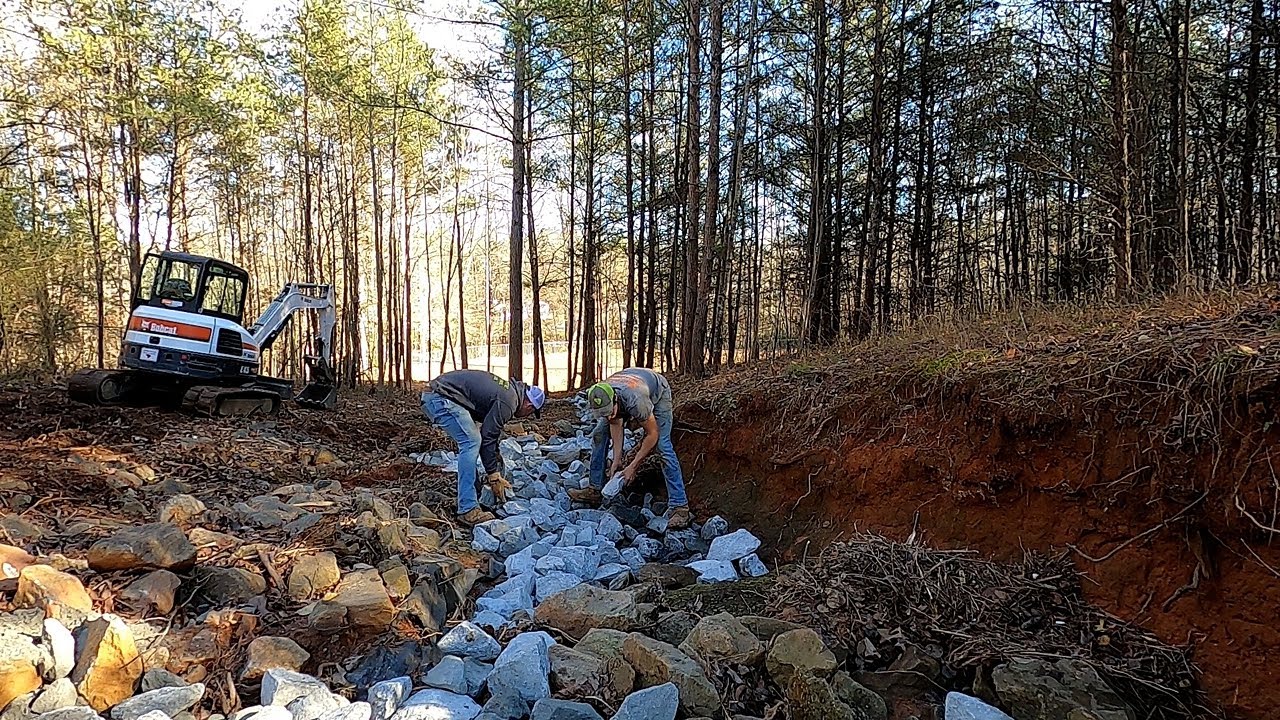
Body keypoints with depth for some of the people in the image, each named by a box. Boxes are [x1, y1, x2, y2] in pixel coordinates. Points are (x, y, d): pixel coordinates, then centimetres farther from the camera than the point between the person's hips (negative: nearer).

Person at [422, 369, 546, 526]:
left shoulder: (508, 389, 18)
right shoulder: (508, 402, -12)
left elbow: (491, 431, 29)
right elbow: (488, 438, -10)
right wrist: (494, 477, -2)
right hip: (442, 398, -11)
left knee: (471, 442, 18)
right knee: (471, 442, -13)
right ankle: (468, 510, -13)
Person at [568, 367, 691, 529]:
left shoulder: (635, 402, -45)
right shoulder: (600, 398, -30)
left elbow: (652, 435, -30)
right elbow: (616, 425, -13)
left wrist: (632, 467, -26)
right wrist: (617, 460, -18)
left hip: (658, 393, -6)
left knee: (663, 445, -22)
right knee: (599, 434, -3)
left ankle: (679, 506, -23)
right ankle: (595, 490, 6)